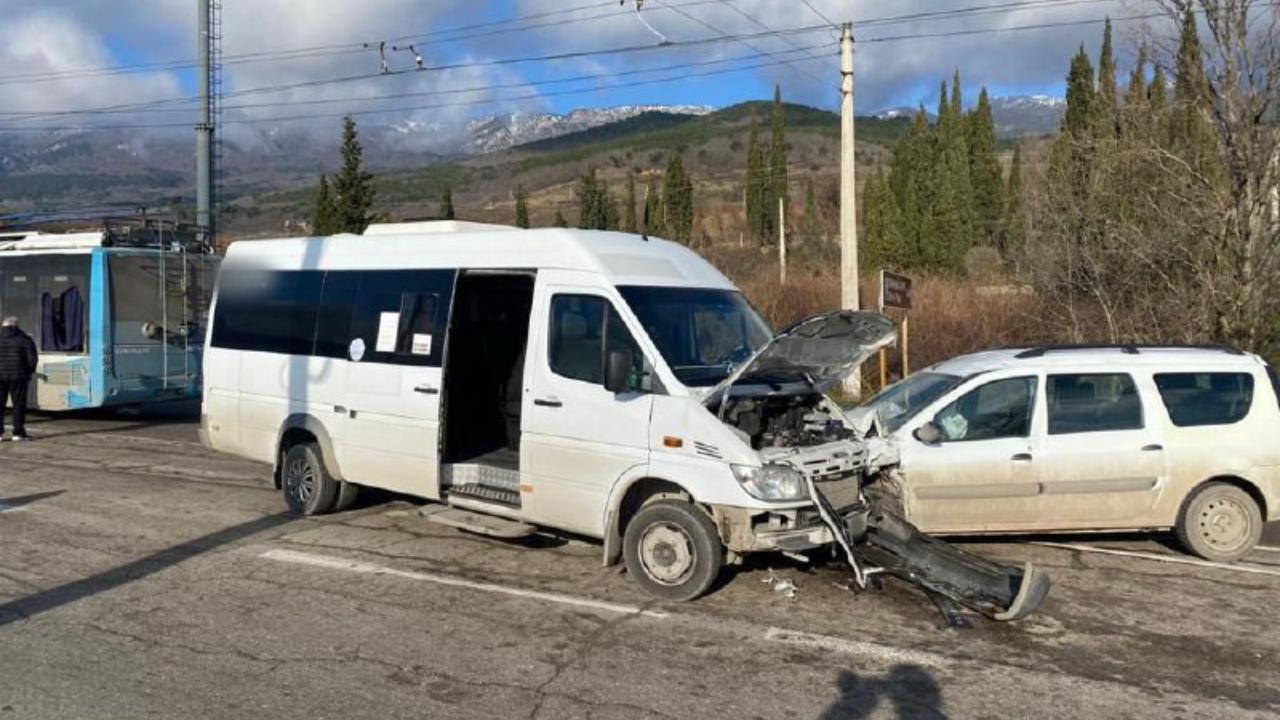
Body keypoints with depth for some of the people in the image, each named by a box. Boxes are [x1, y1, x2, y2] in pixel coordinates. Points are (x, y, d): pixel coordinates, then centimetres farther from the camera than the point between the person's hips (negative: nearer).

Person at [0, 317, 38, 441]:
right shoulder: (25, 339, 0)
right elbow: (32, 358, -6)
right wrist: (29, 372, 9)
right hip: (18, 376, -1)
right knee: (18, 404, 4)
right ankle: (18, 432, 3)